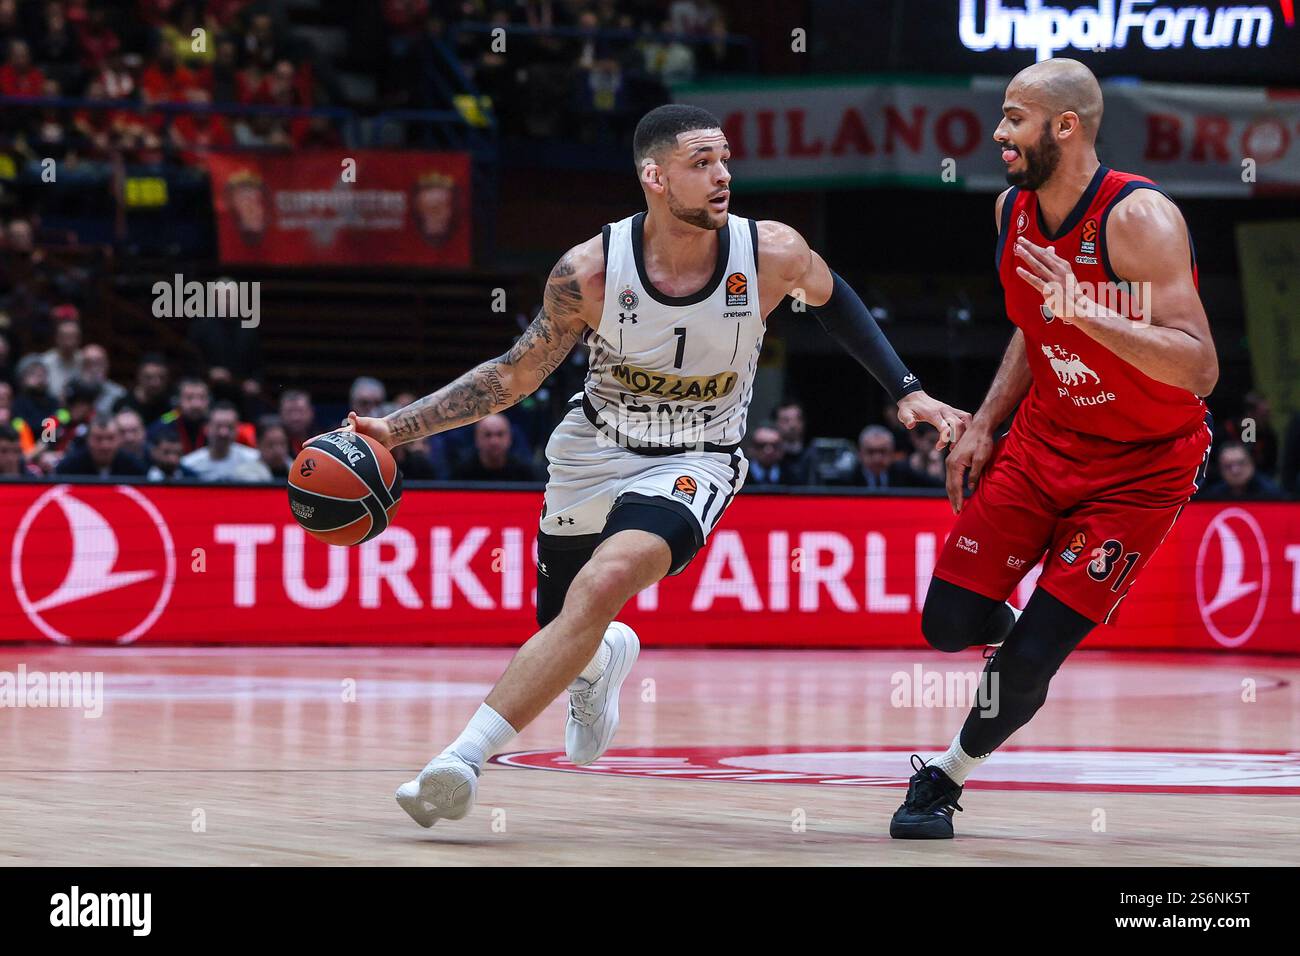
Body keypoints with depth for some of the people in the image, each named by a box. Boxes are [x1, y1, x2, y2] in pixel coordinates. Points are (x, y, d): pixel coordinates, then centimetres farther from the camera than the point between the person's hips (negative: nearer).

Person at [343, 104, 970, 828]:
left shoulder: (773, 254, -18)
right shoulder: (591, 270, -19)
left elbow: (835, 301, 6)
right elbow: (516, 376, -7)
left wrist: (907, 392, 2)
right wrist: (395, 429, -16)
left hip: (695, 465, -2)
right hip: (593, 448, 2)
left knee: (605, 584, -30)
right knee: (564, 631, 14)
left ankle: (467, 755, -32)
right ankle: (606, 658, 55)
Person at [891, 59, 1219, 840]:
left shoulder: (1139, 219, -25)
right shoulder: (1015, 211, -2)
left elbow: (1199, 370, -32)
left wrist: (1086, 312, -40)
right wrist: (985, 425, 8)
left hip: (1141, 467, -6)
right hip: (1043, 443, 6)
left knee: (1030, 657, -11)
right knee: (951, 623, -1)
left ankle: (945, 778, 13)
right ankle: (1014, 632, 34)